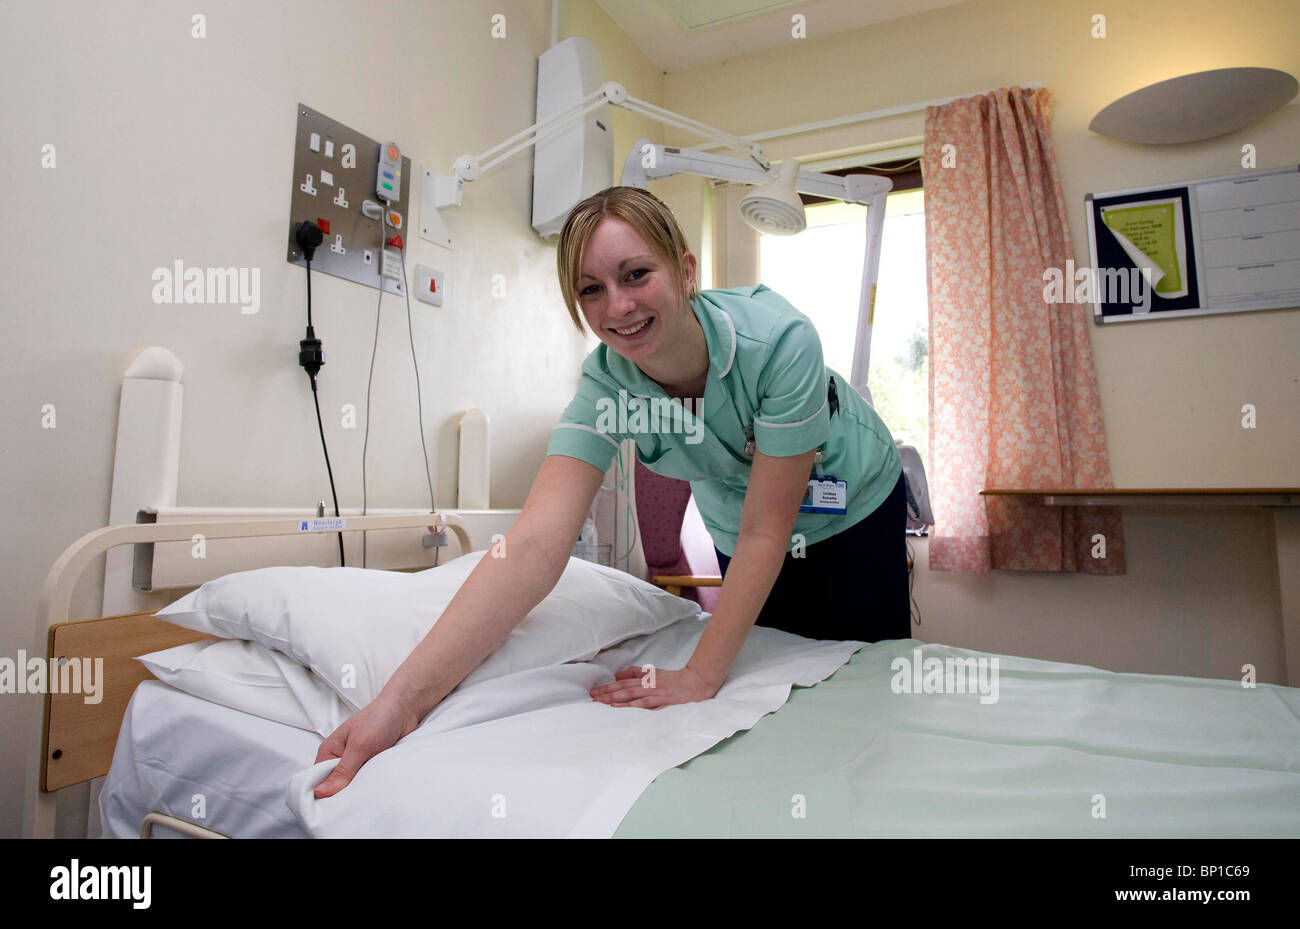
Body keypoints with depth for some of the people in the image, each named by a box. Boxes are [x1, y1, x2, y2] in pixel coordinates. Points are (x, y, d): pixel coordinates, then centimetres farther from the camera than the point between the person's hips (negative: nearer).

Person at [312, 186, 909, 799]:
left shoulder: (779, 339, -38)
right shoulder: (606, 382, -28)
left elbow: (767, 529, -32)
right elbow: (535, 546, -39)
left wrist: (701, 677, -33)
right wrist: (402, 699, -47)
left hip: (854, 510, -1)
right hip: (737, 530, 2)